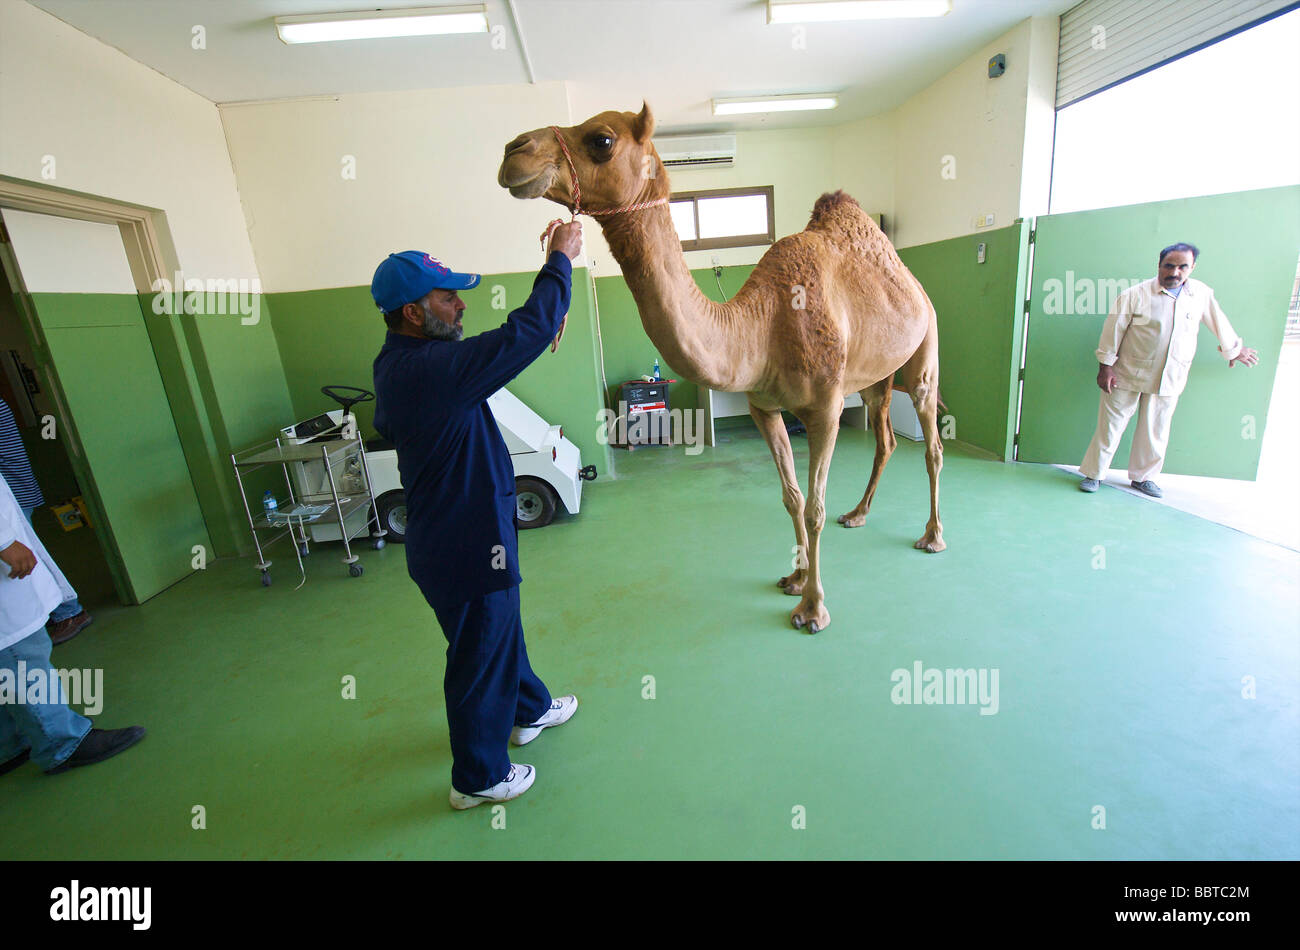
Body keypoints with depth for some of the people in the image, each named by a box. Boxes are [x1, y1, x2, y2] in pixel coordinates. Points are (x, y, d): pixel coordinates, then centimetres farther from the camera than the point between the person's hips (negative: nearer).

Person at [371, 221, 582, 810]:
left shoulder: (395, 364, 3)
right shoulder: (435, 368, -28)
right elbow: (527, 332, -29)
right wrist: (560, 261, -13)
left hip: (441, 534, 10)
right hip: (464, 545, -10)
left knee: (501, 625, 27)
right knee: (480, 655, 10)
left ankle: (529, 710, 52)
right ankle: (478, 778, 34)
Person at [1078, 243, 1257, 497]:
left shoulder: (1202, 294, 6)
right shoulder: (1136, 294, -8)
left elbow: (1219, 323, 22)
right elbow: (1113, 330, -7)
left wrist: (1233, 349, 34)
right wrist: (1106, 366, -9)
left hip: (1169, 379, 4)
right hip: (1129, 375, -4)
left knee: (1155, 431, 9)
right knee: (1111, 426, -1)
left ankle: (1143, 477, 23)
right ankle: (1093, 474, 9)